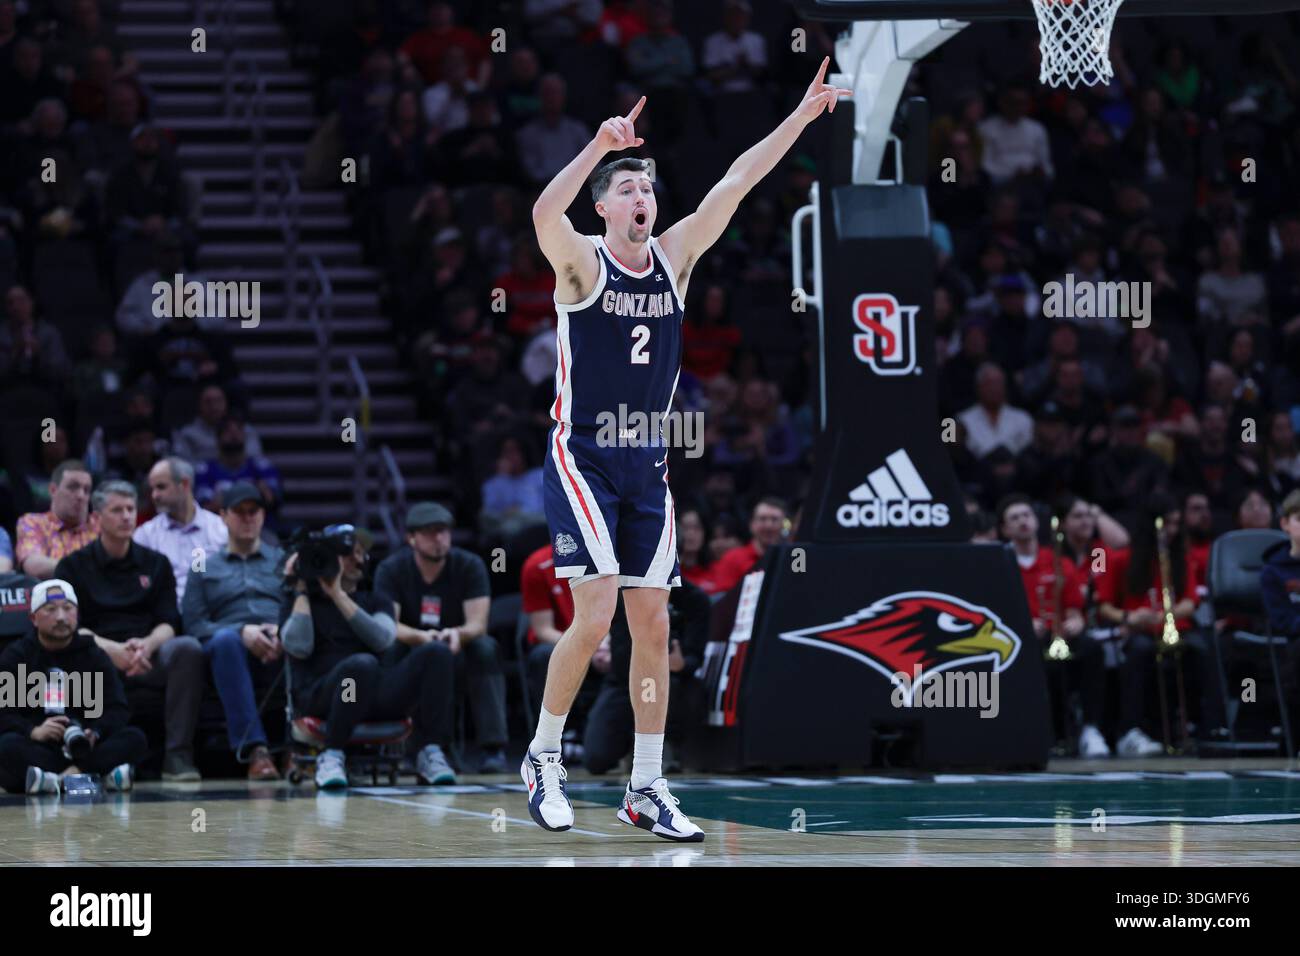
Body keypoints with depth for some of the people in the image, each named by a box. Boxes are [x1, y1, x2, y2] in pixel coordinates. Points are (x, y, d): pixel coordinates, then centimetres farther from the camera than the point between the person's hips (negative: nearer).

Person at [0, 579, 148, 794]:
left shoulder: (93, 655, 13)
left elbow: (117, 710, 2)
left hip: (85, 748, 2)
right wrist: (33, 731, -24)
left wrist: (94, 733, -21)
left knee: (135, 739, -22)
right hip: (36, 748, -2)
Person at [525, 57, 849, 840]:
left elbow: (734, 186, -1)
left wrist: (803, 115, -7)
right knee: (596, 616, -14)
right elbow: (545, 212, -31)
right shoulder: (581, 263, -9)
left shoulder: (676, 258, 4)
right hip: (582, 456, -5)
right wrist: (599, 147, -44)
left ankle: (647, 789, 10)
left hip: (647, 464, 5)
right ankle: (544, 758, 5)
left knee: (653, 623, 4)